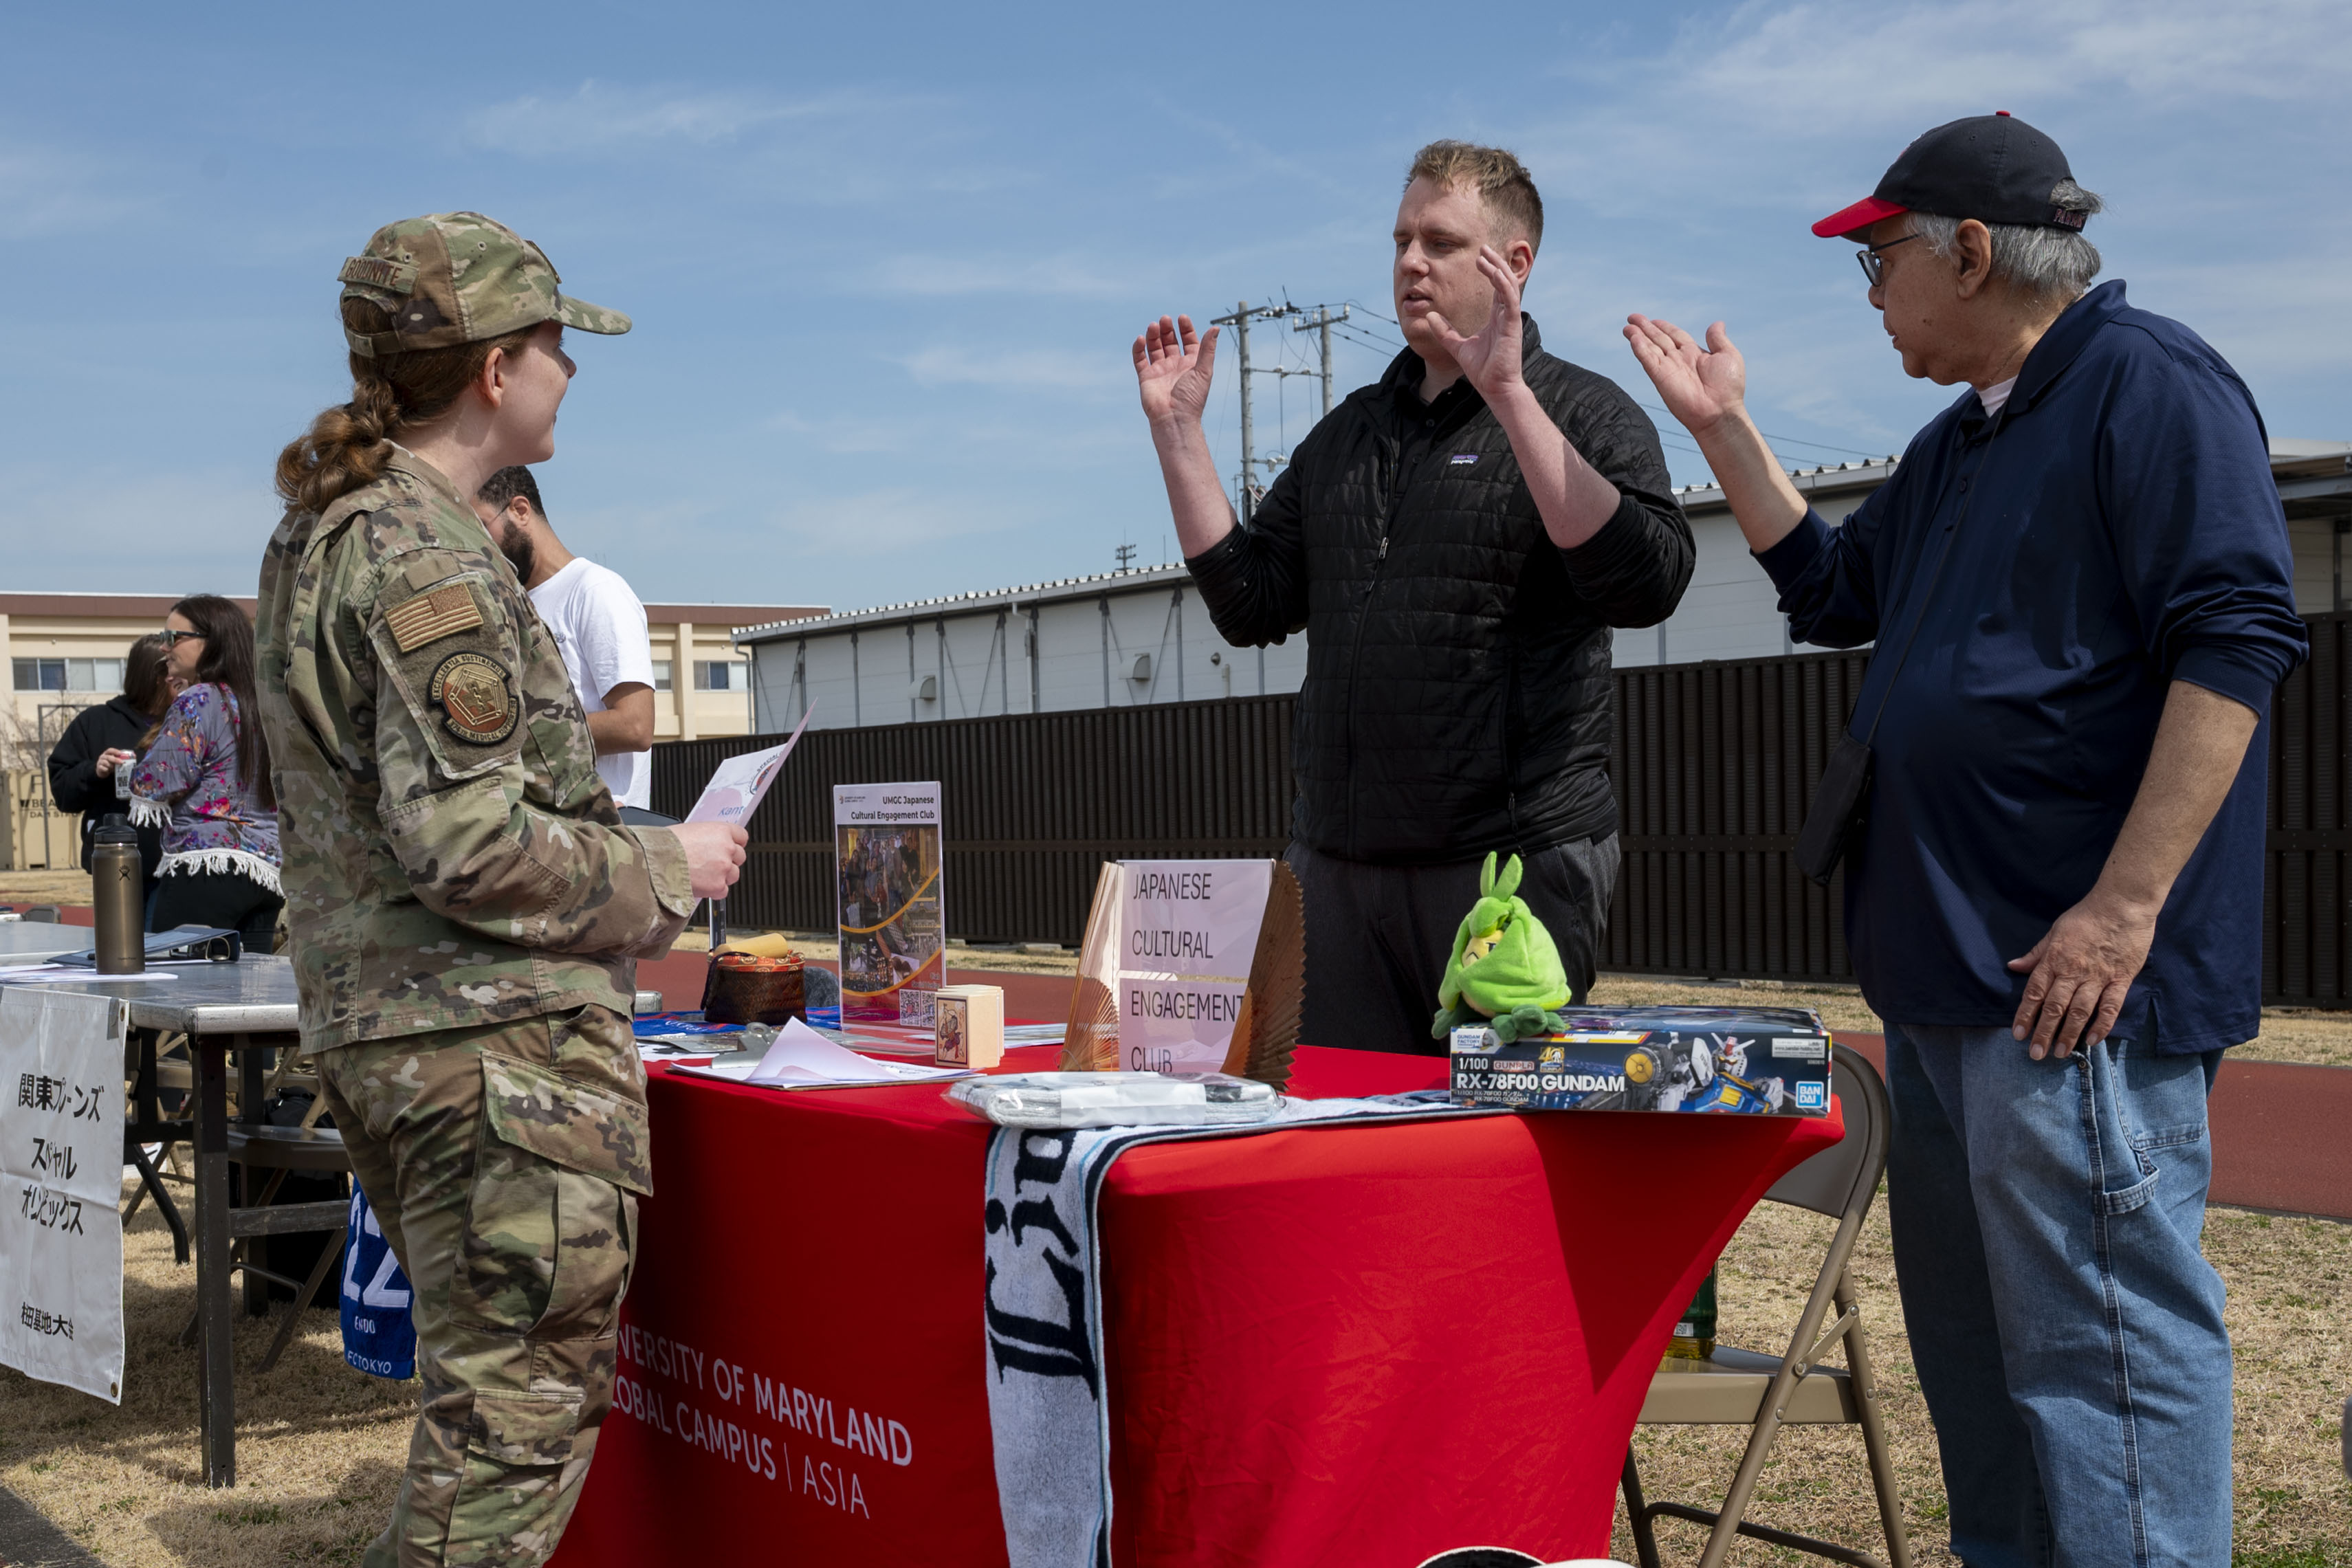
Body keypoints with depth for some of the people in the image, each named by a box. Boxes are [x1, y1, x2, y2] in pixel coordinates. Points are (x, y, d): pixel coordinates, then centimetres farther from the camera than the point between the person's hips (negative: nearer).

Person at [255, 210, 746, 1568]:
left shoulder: (320, 535, 15)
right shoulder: (429, 562, -17)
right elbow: (469, 843, -23)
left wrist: (610, 918, 20)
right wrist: (664, 873, -8)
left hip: (378, 1031, 10)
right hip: (500, 1046, -10)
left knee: (496, 1405, 20)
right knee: (515, 1425, -3)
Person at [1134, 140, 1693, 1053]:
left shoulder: (1581, 413, 0)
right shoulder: (1347, 434, 18)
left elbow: (1645, 583, -20)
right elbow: (1249, 605, 12)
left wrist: (1509, 395, -22)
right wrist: (1177, 430, 6)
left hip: (1513, 863, -6)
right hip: (1335, 862, 6)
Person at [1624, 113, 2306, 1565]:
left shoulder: (2151, 384, -10)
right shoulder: (1962, 444, 19)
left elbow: (2235, 643, -19)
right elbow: (1832, 591, 29)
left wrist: (2122, 910, -23)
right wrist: (1726, 430, 19)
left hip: (2072, 985, -10)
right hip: (1948, 969, 10)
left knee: (2104, 1341, -7)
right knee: (1973, 1339, 17)